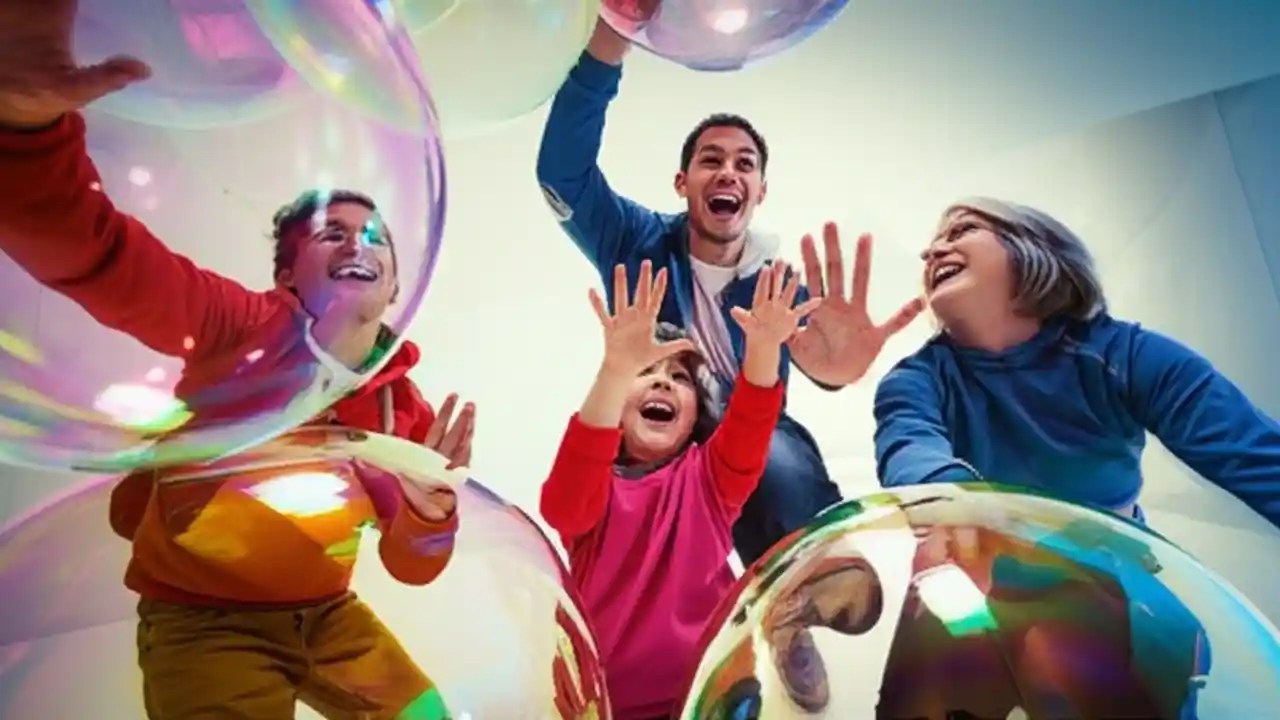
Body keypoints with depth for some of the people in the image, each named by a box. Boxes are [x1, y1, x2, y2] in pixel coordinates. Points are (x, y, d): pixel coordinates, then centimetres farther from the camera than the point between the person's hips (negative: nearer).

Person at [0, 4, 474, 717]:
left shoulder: (406, 409, -8)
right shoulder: (245, 332, -20)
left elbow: (410, 567, -3)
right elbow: (87, 250, -37)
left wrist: (429, 514, -26)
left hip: (325, 613, 5)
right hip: (200, 618, -4)